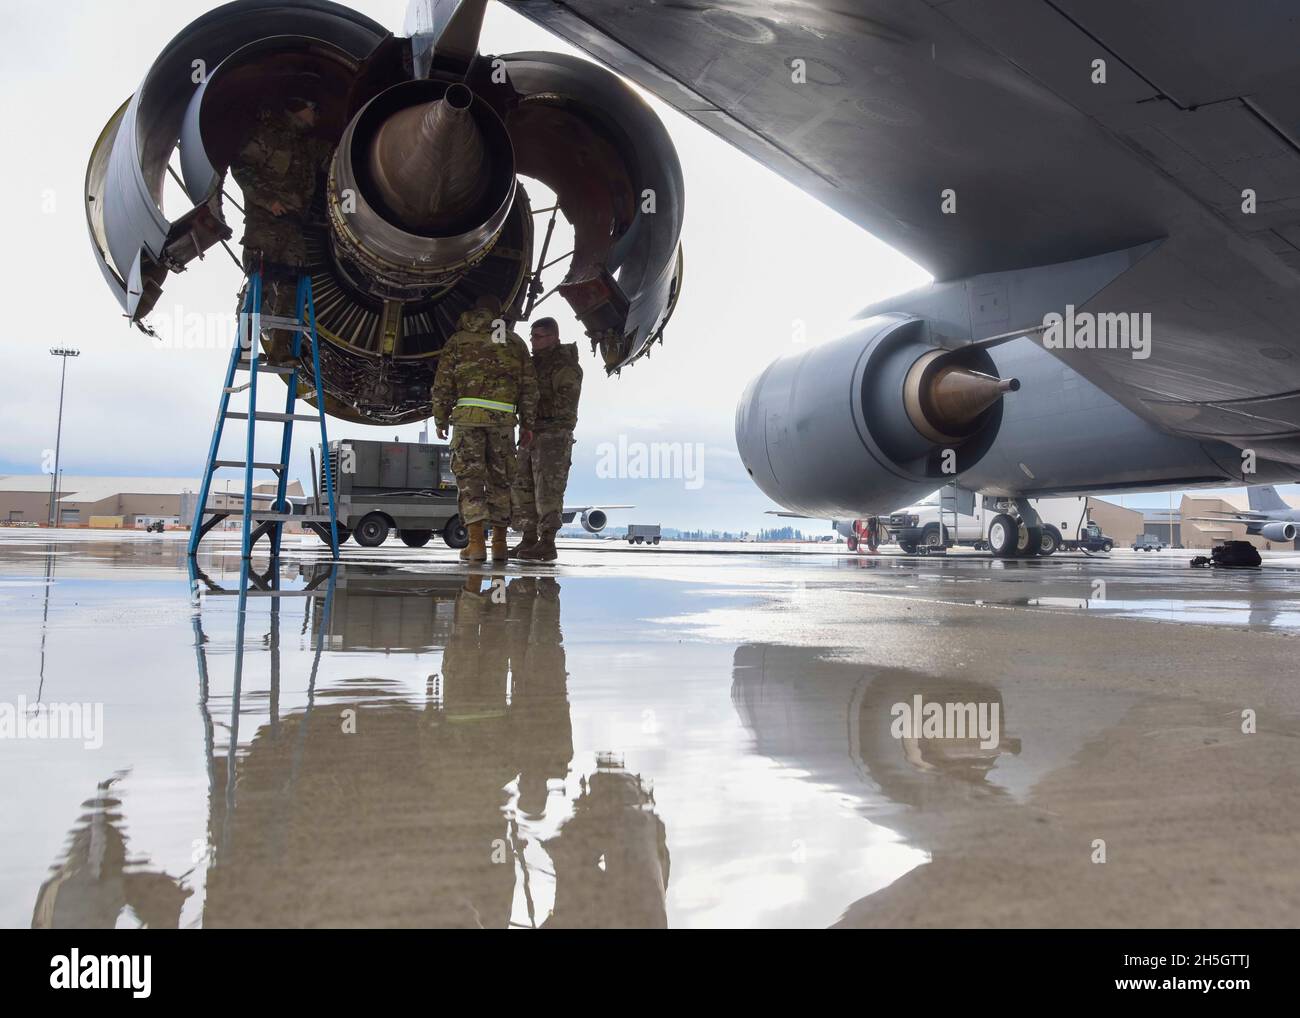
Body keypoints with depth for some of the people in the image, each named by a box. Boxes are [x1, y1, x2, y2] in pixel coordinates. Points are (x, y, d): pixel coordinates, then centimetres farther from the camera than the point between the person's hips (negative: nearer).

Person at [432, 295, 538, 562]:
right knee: (499, 479, 10)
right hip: (504, 417, 2)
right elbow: (529, 386, 10)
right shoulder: (516, 342, 16)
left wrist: (440, 419, 10)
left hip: (469, 414, -2)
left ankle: (476, 542, -11)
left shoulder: (459, 339, 11)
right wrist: (527, 424, 12)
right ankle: (499, 542, 13)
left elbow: (443, 383, 5)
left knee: (469, 478, -1)